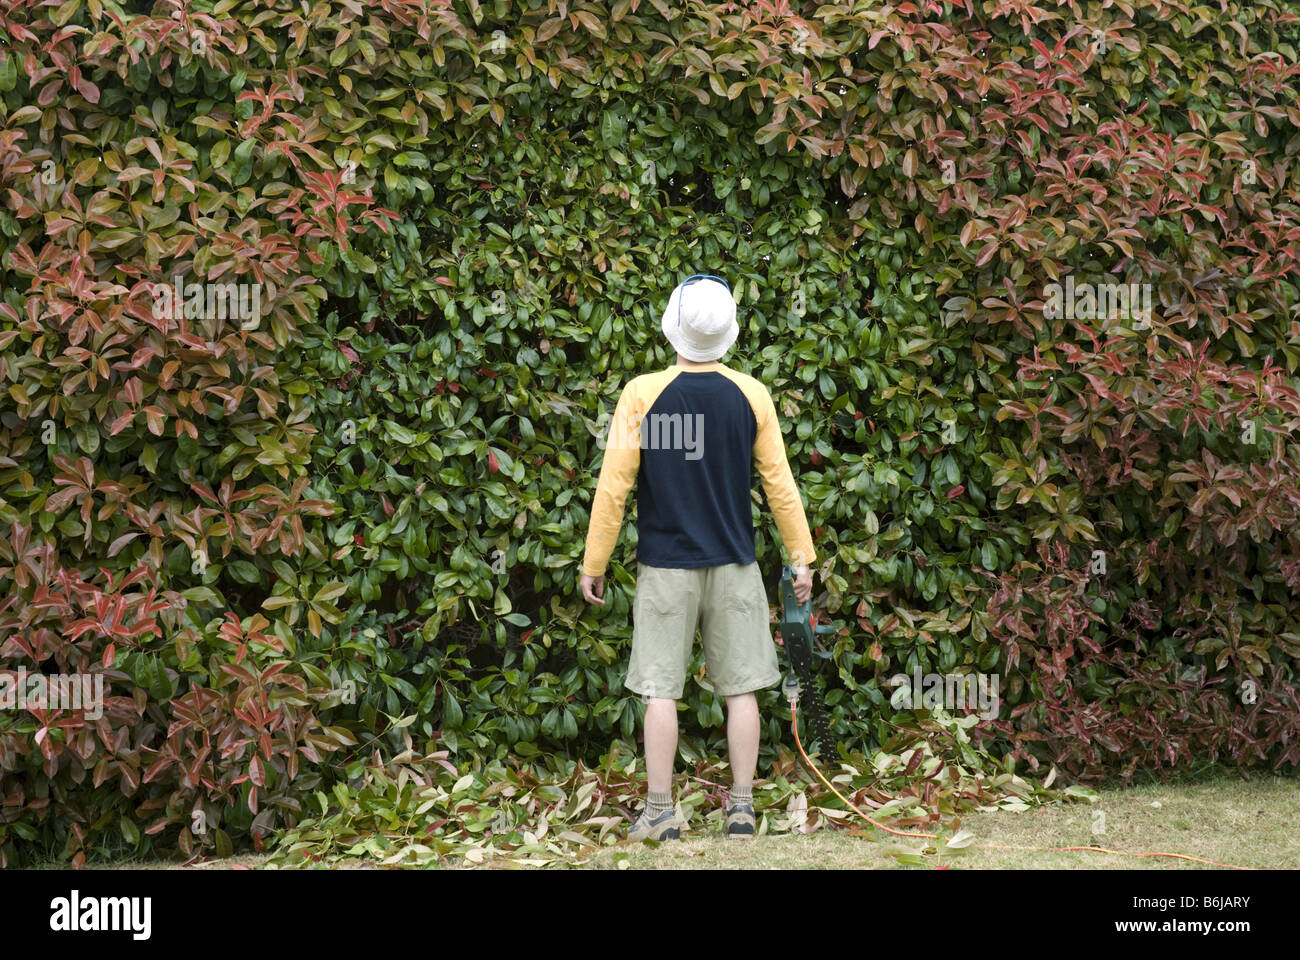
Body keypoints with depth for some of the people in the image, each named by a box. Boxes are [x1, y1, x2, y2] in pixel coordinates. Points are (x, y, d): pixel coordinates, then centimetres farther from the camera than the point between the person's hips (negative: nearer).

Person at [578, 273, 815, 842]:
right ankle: (742, 807, 11)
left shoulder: (642, 394, -8)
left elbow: (613, 486, -6)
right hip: (734, 566, 2)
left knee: (660, 689, 3)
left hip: (666, 566, -2)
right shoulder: (751, 396, -2)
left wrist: (593, 566, 2)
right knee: (741, 688, 8)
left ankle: (660, 812, 6)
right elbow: (779, 483, 3)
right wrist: (801, 557, 12)